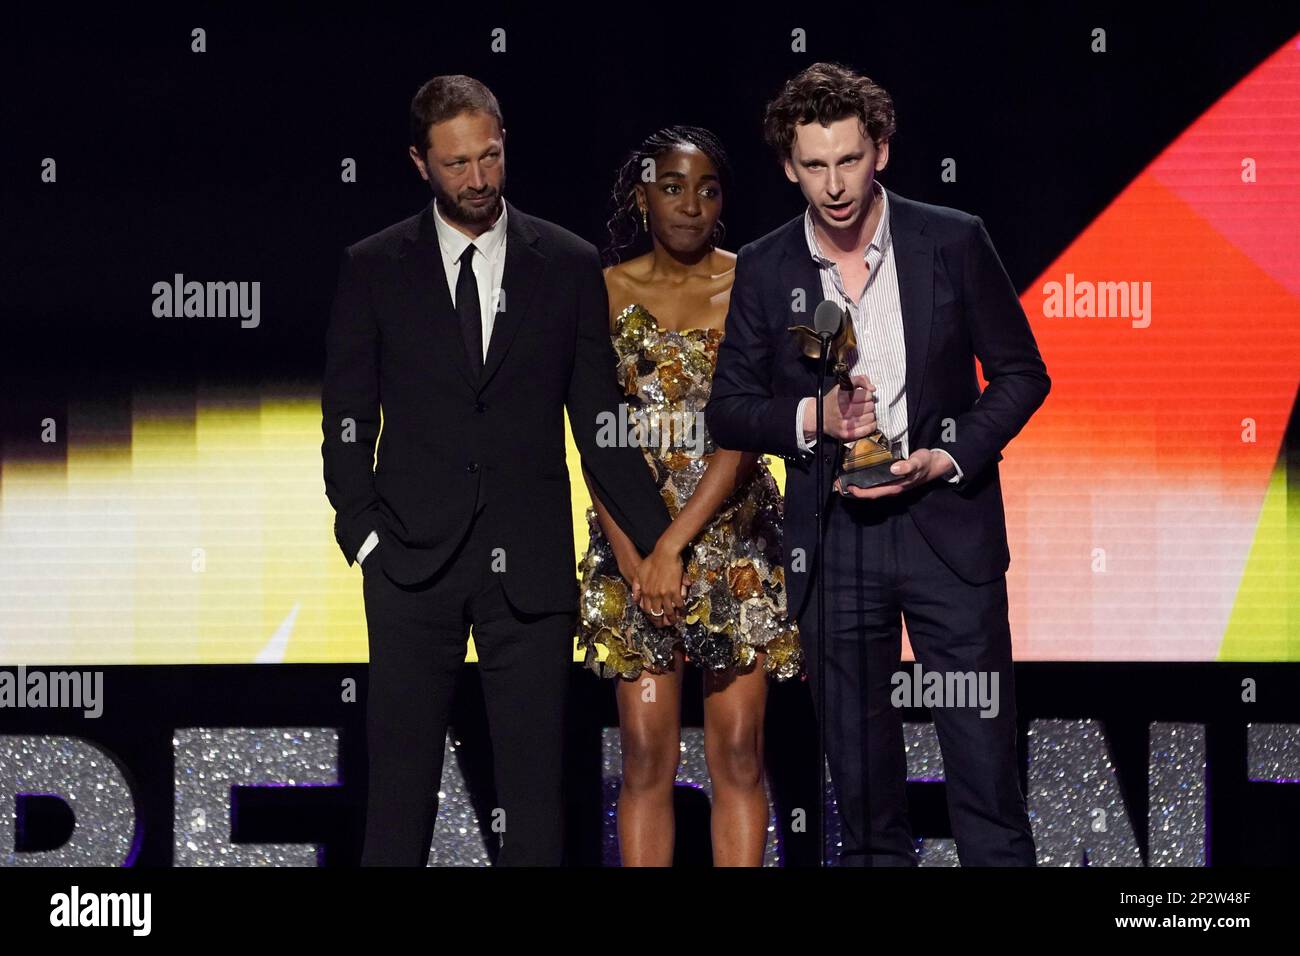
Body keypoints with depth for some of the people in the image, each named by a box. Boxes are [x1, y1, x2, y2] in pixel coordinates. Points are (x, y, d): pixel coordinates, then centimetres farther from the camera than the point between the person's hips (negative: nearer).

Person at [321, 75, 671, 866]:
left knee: (535, 781, 1)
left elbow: (600, 422, 8)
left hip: (531, 563, 1)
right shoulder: (374, 269, 5)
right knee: (401, 779, 1)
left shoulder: (570, 266, 6)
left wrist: (663, 543, 0)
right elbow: (346, 419, 7)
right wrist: (364, 534, -4)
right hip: (414, 562, 0)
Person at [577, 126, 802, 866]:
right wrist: (632, 554, -11)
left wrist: (675, 545, -16)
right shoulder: (607, 291, 5)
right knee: (647, 754, -1)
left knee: (739, 752, -1)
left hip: (733, 535, -1)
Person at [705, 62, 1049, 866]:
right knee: (860, 767, 8)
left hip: (947, 523, -2)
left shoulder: (954, 243, -2)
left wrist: (947, 458, -11)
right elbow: (729, 409, 7)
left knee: (985, 759, -3)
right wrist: (811, 418, -13)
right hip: (832, 542, 2)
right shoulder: (765, 270, 2)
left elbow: (1021, 373, 3)